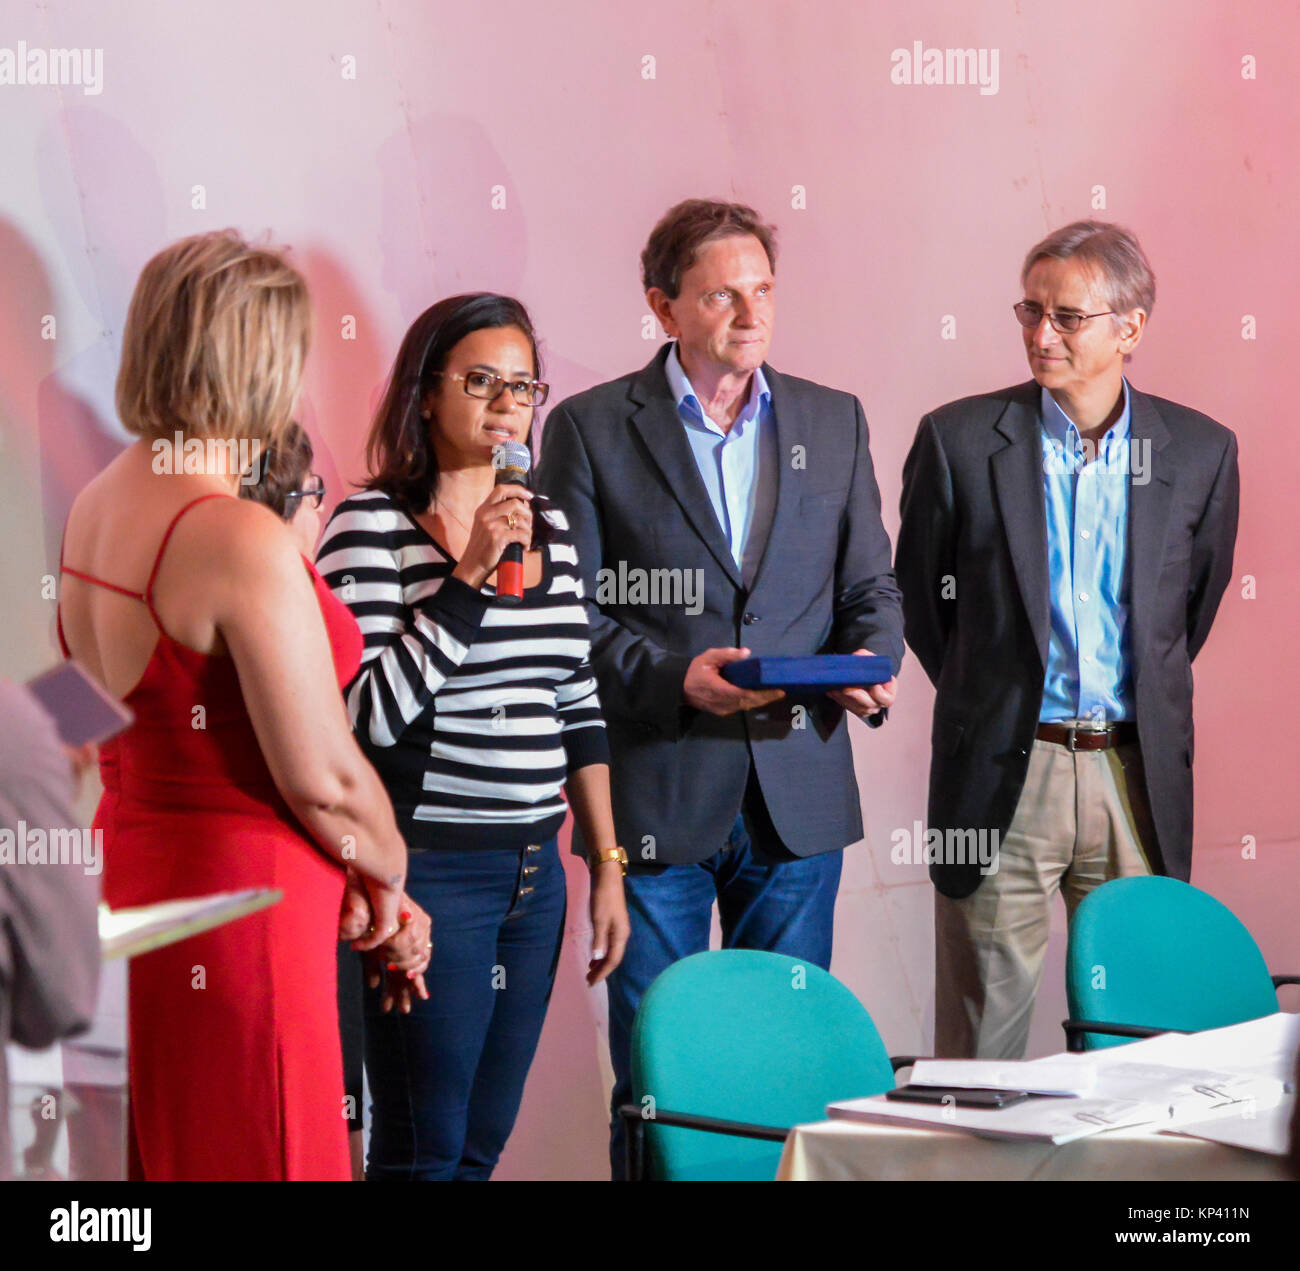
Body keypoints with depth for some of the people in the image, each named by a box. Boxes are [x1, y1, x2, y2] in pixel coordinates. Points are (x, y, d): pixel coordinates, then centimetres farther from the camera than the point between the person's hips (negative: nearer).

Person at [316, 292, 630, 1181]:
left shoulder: (549, 528, 12)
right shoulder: (372, 525, -7)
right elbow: (371, 713, -16)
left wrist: (608, 865, 14)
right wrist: (469, 574, -18)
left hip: (533, 872, 6)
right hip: (429, 869, -6)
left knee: (484, 1143, 10)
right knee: (423, 1152, -2)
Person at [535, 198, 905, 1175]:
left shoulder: (835, 423, 12)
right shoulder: (591, 429, 1)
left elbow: (870, 587, 13)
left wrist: (870, 657, -8)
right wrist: (673, 676, -18)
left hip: (797, 797, 3)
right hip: (657, 795, -3)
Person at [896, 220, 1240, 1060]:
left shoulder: (1200, 452, 3)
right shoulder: (960, 440, -2)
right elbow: (919, 602, 10)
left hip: (1137, 778, 2)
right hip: (1005, 778, -1)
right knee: (984, 1034, 1)